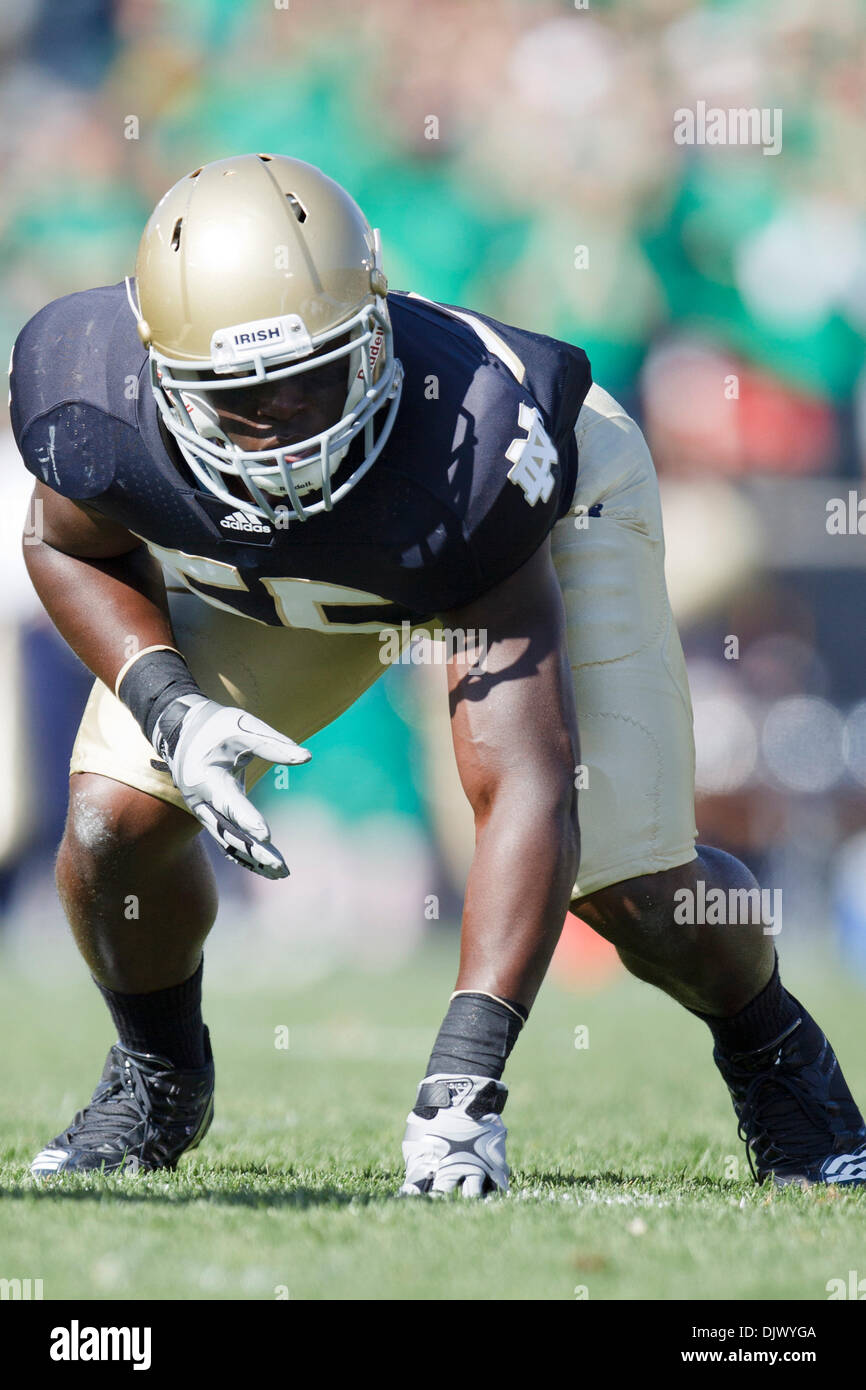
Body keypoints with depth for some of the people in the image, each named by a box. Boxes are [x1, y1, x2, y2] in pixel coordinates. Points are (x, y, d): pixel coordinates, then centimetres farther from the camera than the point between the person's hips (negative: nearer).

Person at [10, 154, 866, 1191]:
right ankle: (159, 1072, 20)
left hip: (550, 515, -3)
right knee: (114, 819, -13)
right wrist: (170, 708, -29)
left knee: (629, 887, -12)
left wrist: (463, 1078, -52)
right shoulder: (88, 405, -36)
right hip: (243, 558, 3)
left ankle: (770, 1051, 25)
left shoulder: (484, 448, -45)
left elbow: (526, 783, -46)